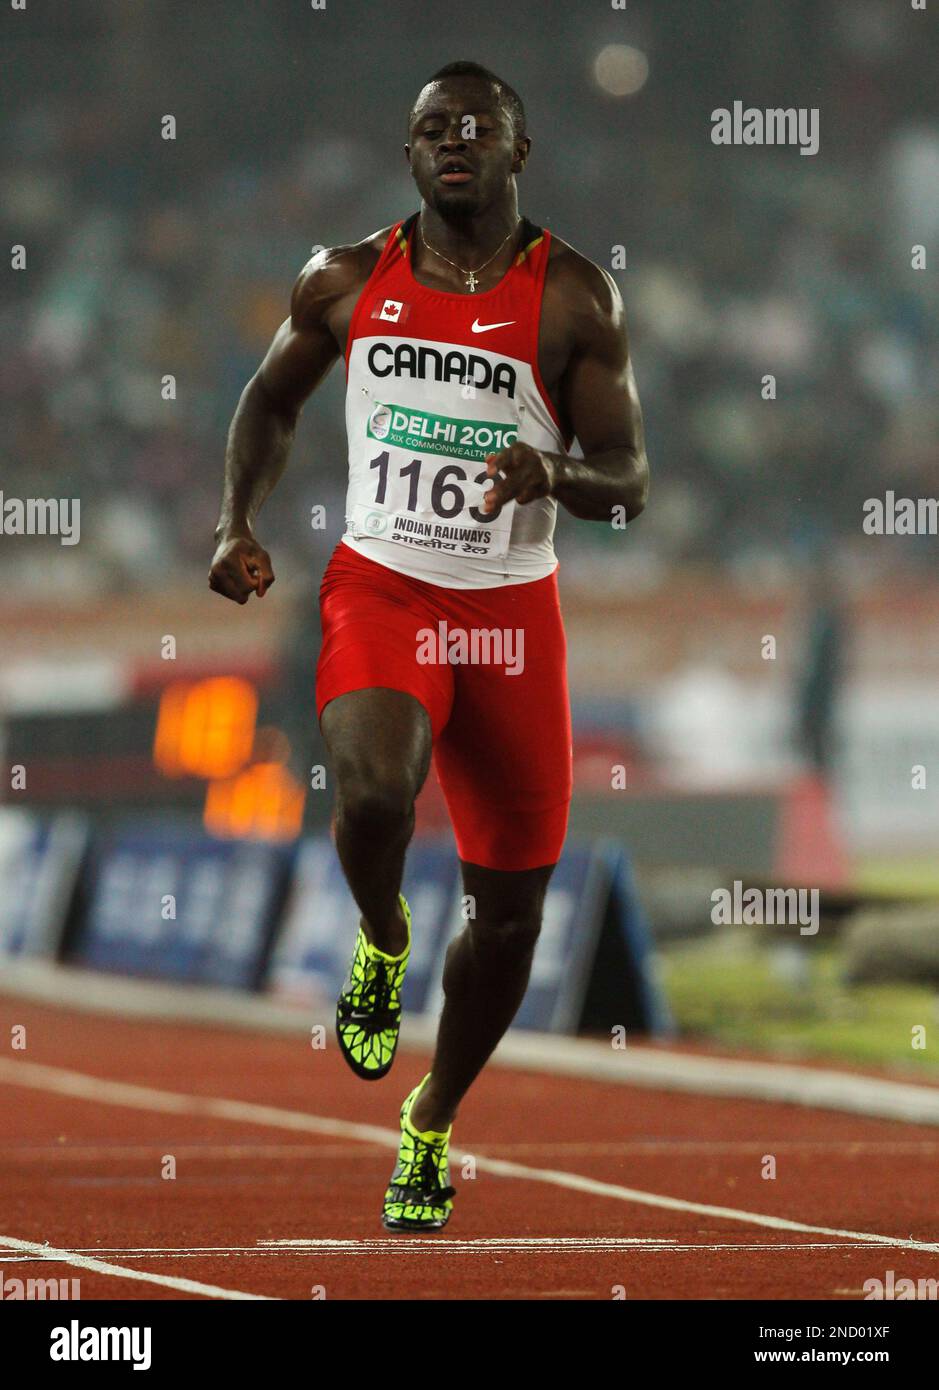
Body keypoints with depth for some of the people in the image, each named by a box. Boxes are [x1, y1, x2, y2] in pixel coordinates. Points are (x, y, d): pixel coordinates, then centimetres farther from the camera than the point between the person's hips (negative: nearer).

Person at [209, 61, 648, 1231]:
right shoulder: (347, 282, 1)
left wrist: (552, 472, -28)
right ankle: (380, 939, 3)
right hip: (380, 594, -1)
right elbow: (272, 397, 18)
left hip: (512, 615, 1)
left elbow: (628, 484, -6)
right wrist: (236, 524, 3)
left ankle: (431, 1122, 30)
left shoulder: (573, 299, -4)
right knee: (376, 791, -32)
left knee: (511, 905, 6)